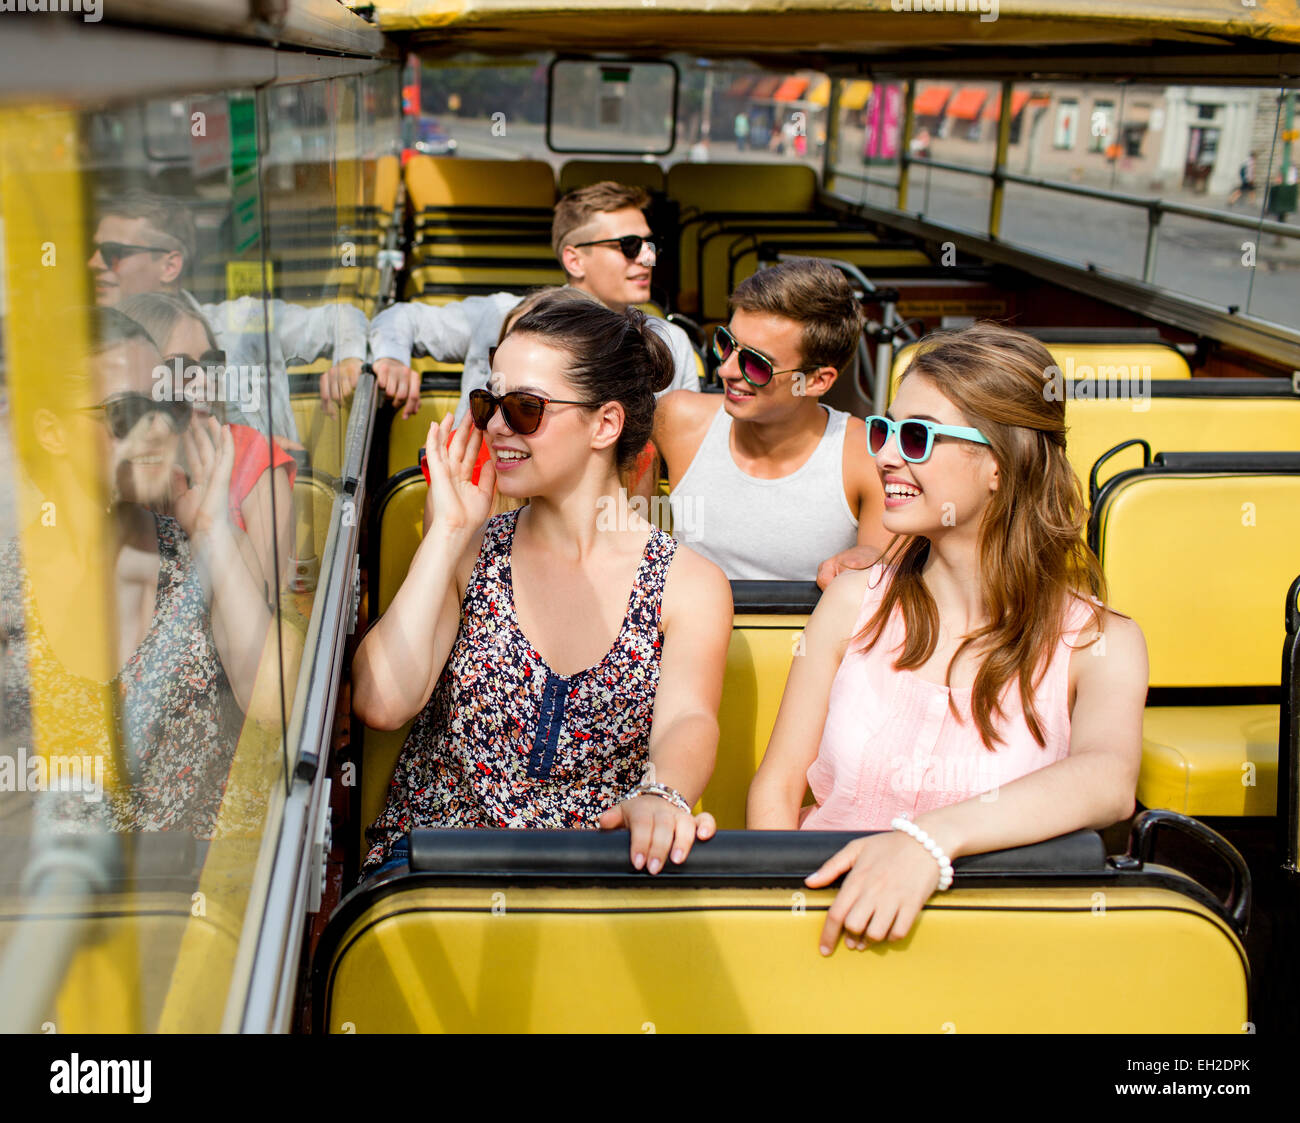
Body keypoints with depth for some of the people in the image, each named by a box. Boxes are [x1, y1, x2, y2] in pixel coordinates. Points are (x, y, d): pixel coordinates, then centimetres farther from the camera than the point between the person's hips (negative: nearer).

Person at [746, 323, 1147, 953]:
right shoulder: (855, 603, 7)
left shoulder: (1099, 643, 0)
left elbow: (1109, 782, -21)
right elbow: (777, 787, 7)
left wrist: (933, 838, -39)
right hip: (827, 913, 0)